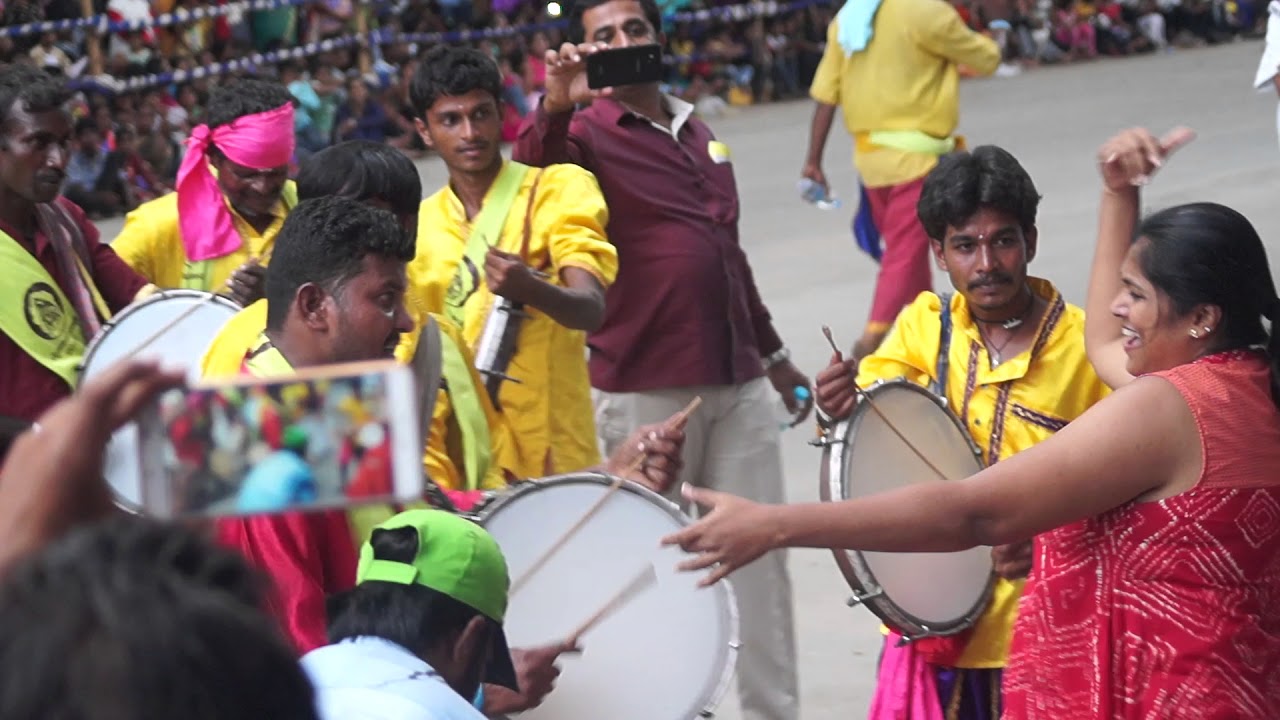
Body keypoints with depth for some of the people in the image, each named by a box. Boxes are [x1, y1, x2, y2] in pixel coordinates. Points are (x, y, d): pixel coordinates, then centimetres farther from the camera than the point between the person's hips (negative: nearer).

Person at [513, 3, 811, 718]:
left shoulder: (699, 131, 16)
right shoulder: (586, 130, -3)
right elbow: (529, 176, -26)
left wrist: (773, 354, 29)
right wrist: (555, 109, -44)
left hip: (740, 385, 5)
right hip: (644, 391, -5)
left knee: (761, 556, 7)